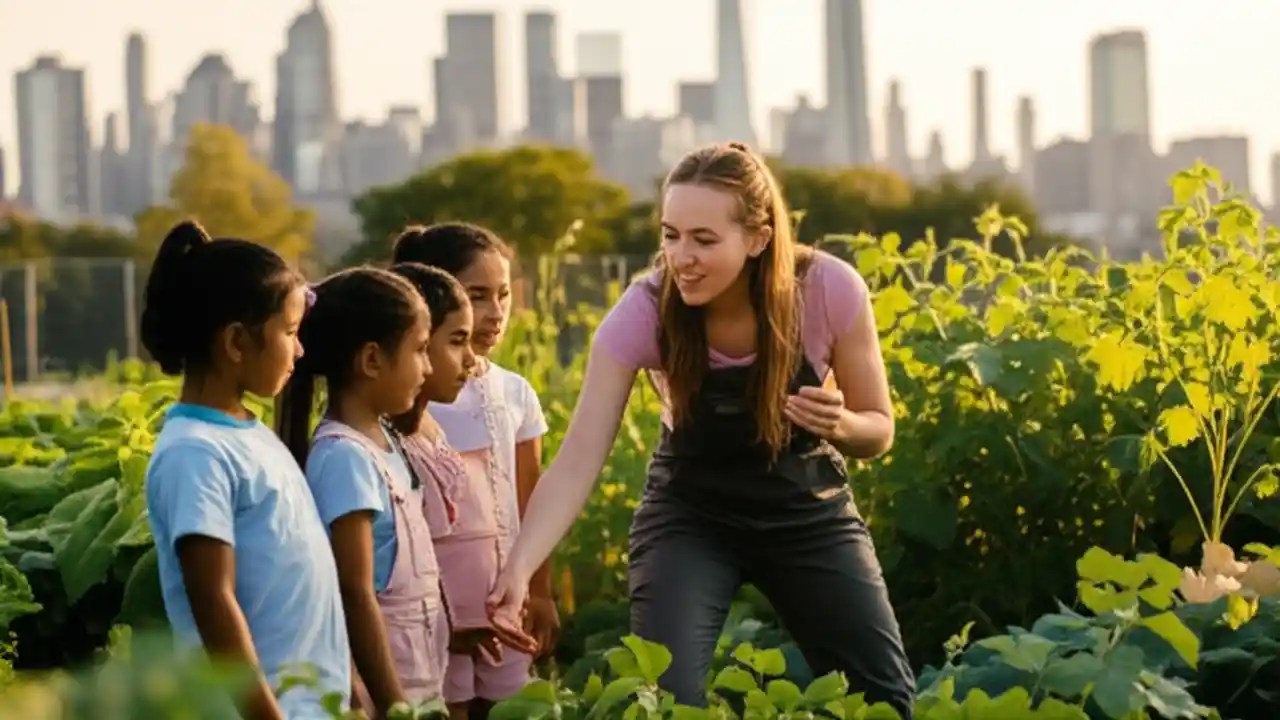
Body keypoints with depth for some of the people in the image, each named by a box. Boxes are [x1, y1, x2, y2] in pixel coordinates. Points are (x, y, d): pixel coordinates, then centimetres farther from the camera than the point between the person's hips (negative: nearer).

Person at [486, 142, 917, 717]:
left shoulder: (830, 291, -23)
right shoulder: (644, 312, -25)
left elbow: (878, 431, -8)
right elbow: (577, 462, -28)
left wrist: (838, 424, -32)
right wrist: (518, 570, -43)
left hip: (808, 512, 1)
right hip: (690, 515, -1)